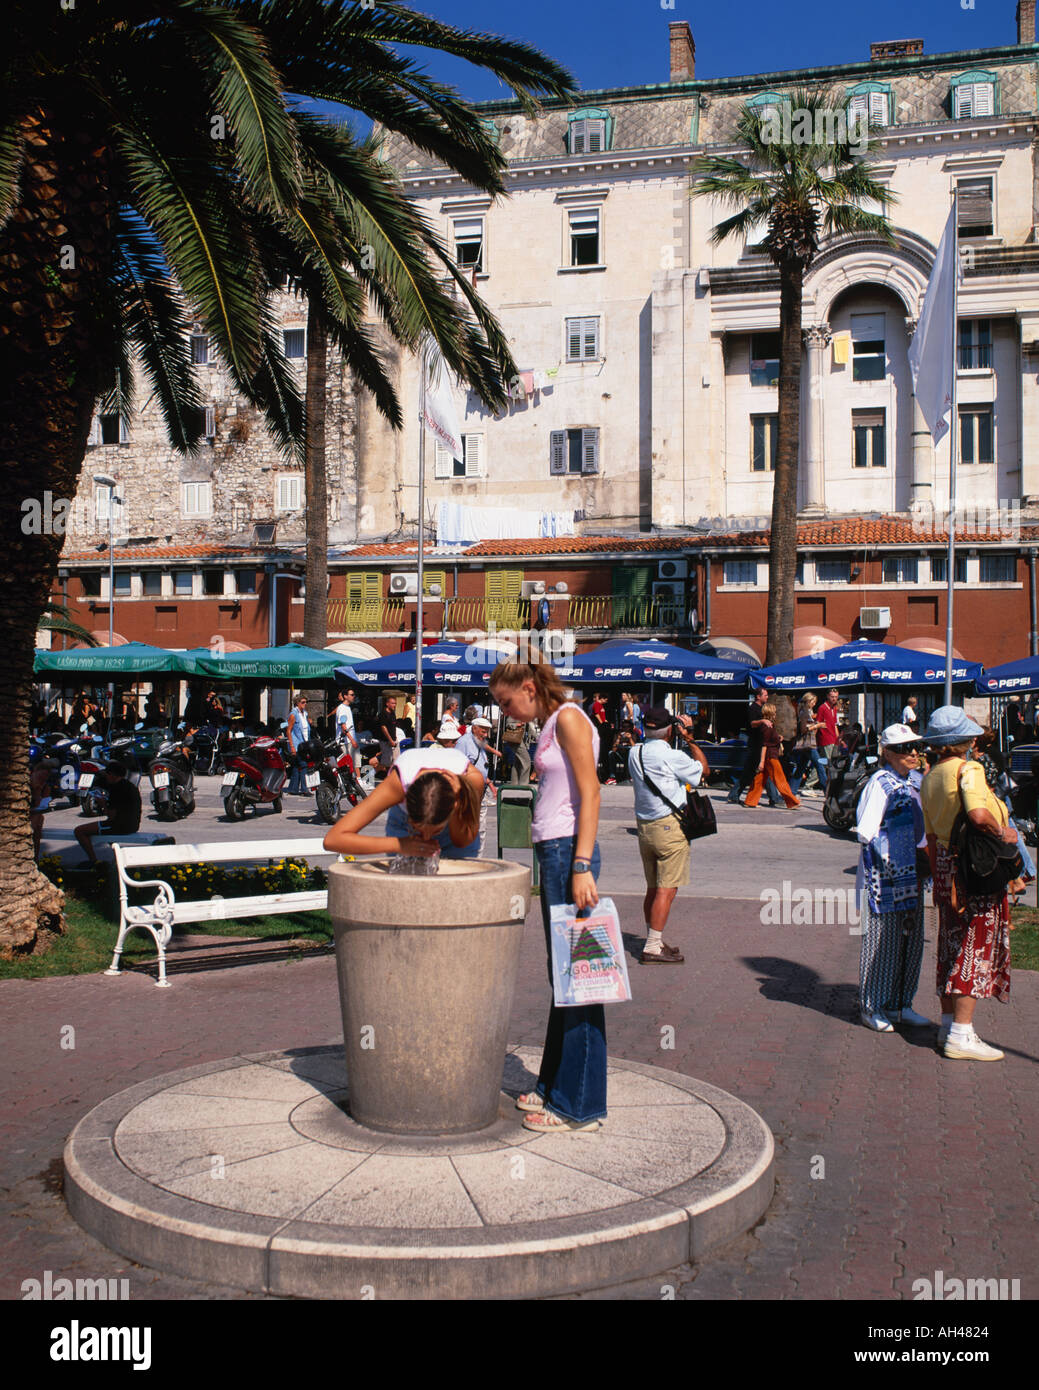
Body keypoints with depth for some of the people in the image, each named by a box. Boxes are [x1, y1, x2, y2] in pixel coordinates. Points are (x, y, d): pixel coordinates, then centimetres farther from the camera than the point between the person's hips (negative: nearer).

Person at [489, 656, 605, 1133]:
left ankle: (579, 1104, 3)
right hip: (552, 852, 10)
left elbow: (590, 793, -16)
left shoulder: (569, 718, -9)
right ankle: (554, 1086, 25)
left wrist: (581, 866, -22)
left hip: (569, 851, -10)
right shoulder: (549, 726, 18)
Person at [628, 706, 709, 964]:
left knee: (653, 888, 15)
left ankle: (655, 941, 23)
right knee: (667, 890, -4)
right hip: (669, 825, -7)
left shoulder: (635, 753, 4)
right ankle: (653, 948, -7)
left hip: (643, 825, 8)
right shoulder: (672, 756, -16)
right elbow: (703, 769, -1)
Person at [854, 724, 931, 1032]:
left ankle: (900, 1004, 24)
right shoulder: (880, 783, -12)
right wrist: (894, 859, -16)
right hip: (884, 876, -8)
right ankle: (872, 1007, 11)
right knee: (881, 940, -1)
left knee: (911, 940, 12)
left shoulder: (914, 783, 12)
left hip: (910, 877, 8)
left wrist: (923, 865, 8)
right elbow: (865, 831, -17)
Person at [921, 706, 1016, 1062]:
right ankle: (961, 1036, -1)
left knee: (951, 945, 16)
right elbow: (978, 814, -32)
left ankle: (949, 1023, 25)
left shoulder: (930, 778, 9)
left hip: (946, 863, 8)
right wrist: (1002, 832, -14)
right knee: (976, 945, -2)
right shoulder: (968, 769, -15)